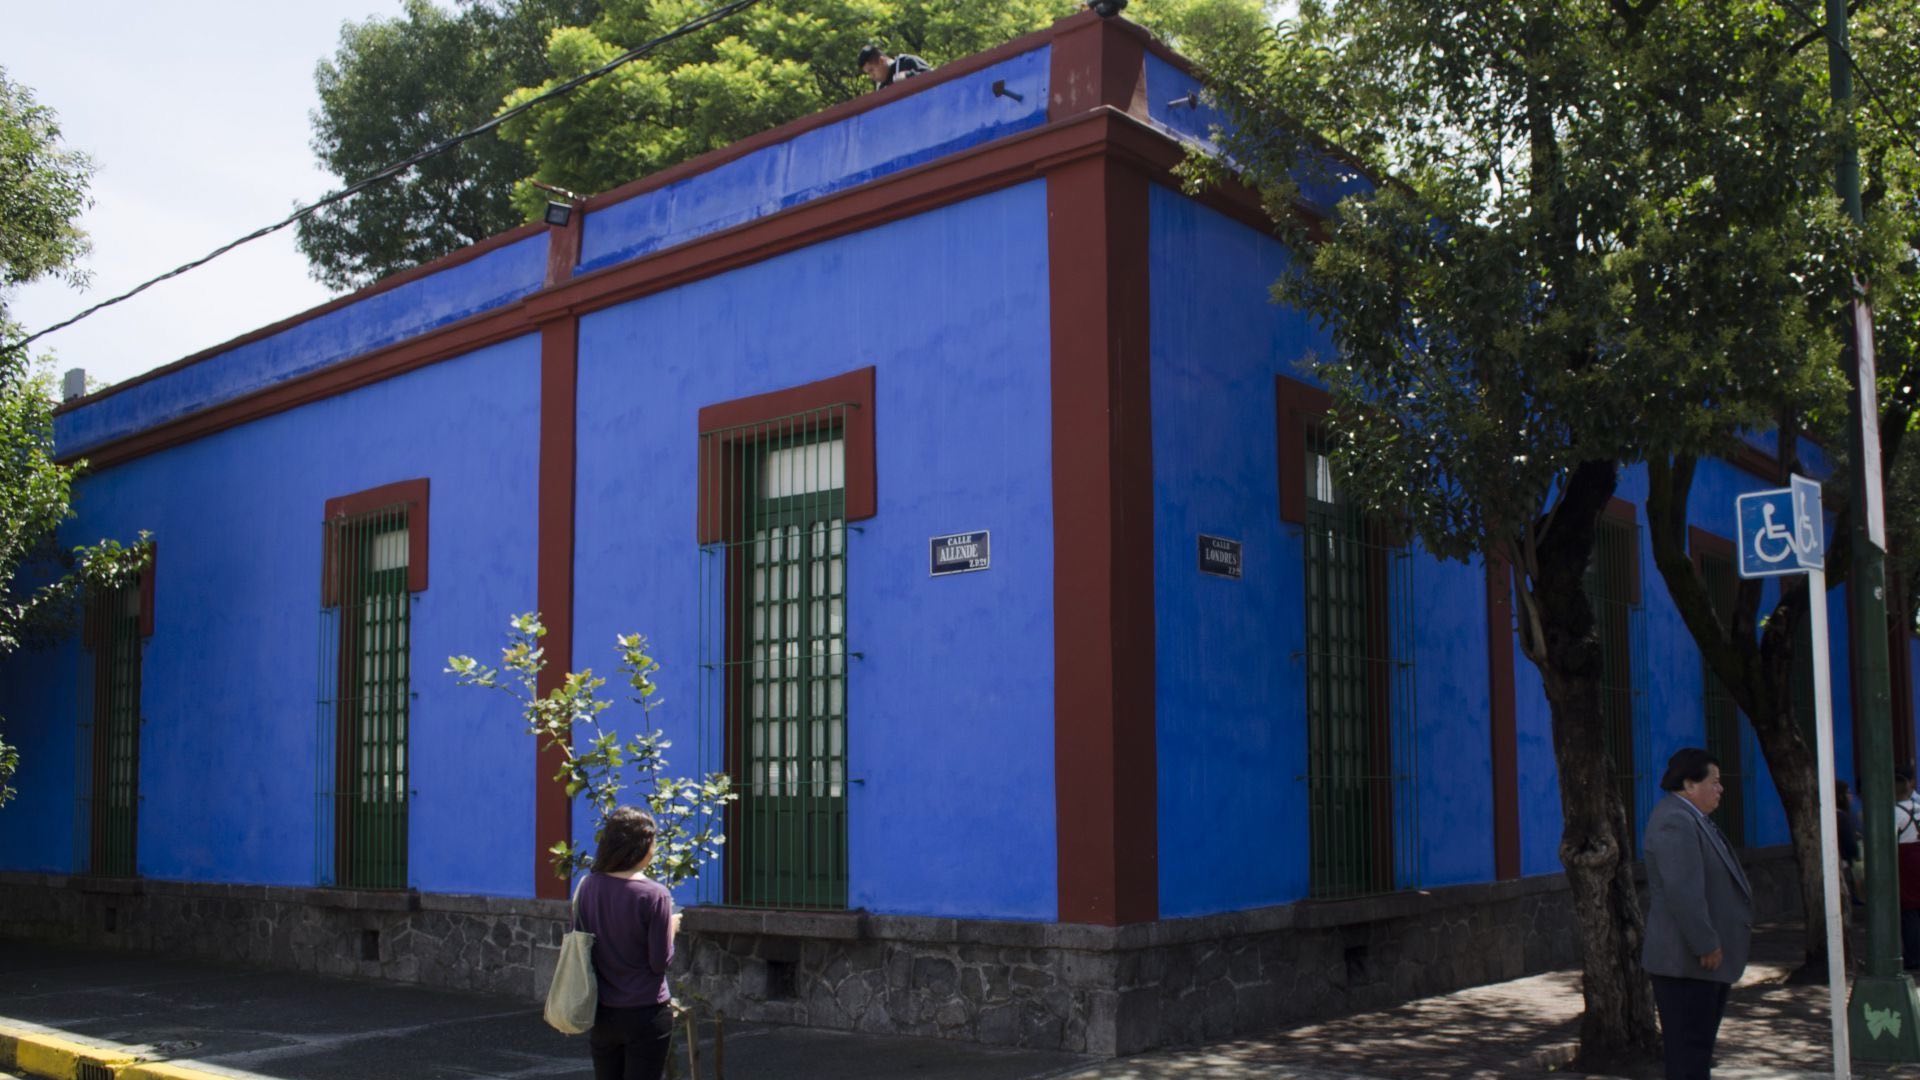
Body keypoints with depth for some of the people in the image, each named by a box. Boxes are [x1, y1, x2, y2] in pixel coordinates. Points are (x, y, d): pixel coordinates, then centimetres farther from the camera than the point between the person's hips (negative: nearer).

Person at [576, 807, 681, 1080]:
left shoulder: (588, 887, -3)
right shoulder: (654, 895, -18)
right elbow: (660, 963, -13)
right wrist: (671, 928, 5)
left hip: (601, 1013, 5)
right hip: (645, 1014, -5)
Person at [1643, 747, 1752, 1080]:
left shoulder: (1690, 818, 17)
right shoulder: (1675, 821, -19)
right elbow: (1683, 891, -26)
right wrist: (1706, 946, -23)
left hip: (1703, 956, 11)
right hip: (1688, 961, -11)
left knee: (1699, 1044, 17)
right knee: (1689, 1047, -6)